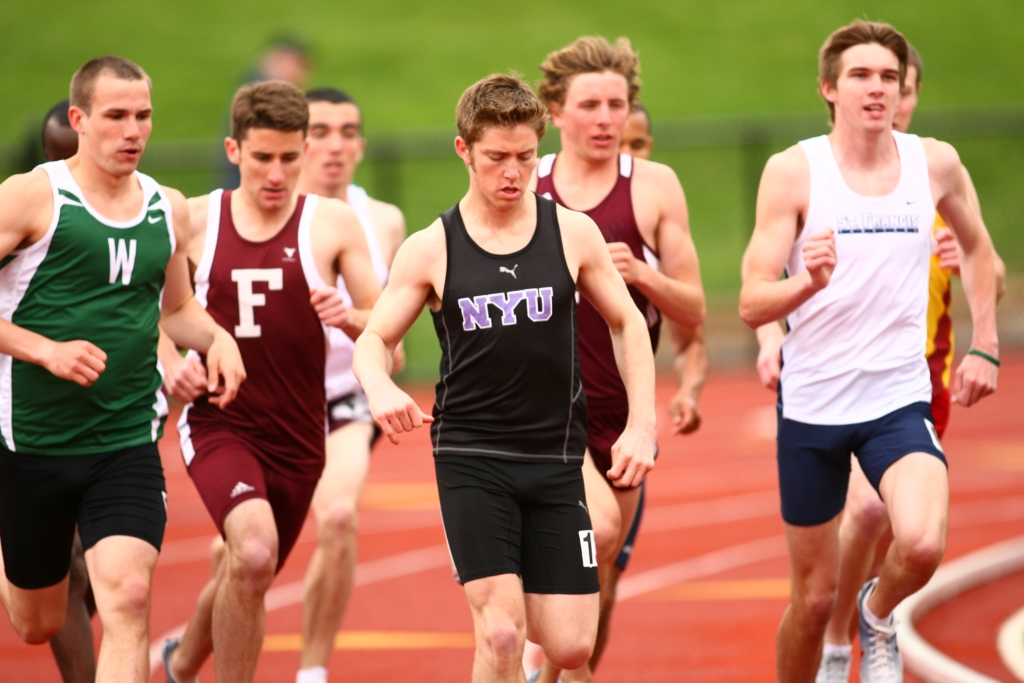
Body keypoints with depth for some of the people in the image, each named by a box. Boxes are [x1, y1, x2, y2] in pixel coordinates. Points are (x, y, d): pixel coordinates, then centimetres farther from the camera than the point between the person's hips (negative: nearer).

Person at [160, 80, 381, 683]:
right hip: (219, 423, -2)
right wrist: (172, 359, -5)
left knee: (245, 580, 18)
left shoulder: (334, 224, -2)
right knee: (254, 554, -28)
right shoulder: (194, 220, 0)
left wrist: (350, 317, -23)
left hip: (296, 438, 2)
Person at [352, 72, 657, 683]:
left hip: (556, 459, 2)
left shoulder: (573, 233, 1)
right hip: (471, 459, -2)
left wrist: (643, 424, 1)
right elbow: (373, 340, 3)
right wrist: (381, 389, -20)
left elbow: (629, 323, 11)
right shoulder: (432, 250, -1)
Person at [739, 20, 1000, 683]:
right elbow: (753, 304, -11)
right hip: (812, 404, -1)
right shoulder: (793, 170, -7)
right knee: (815, 597, 5)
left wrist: (985, 347, 14)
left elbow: (977, 248, 21)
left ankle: (879, 617, 9)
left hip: (900, 399, 1)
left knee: (923, 546, -25)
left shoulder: (935, 163, 0)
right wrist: (809, 283, -31)